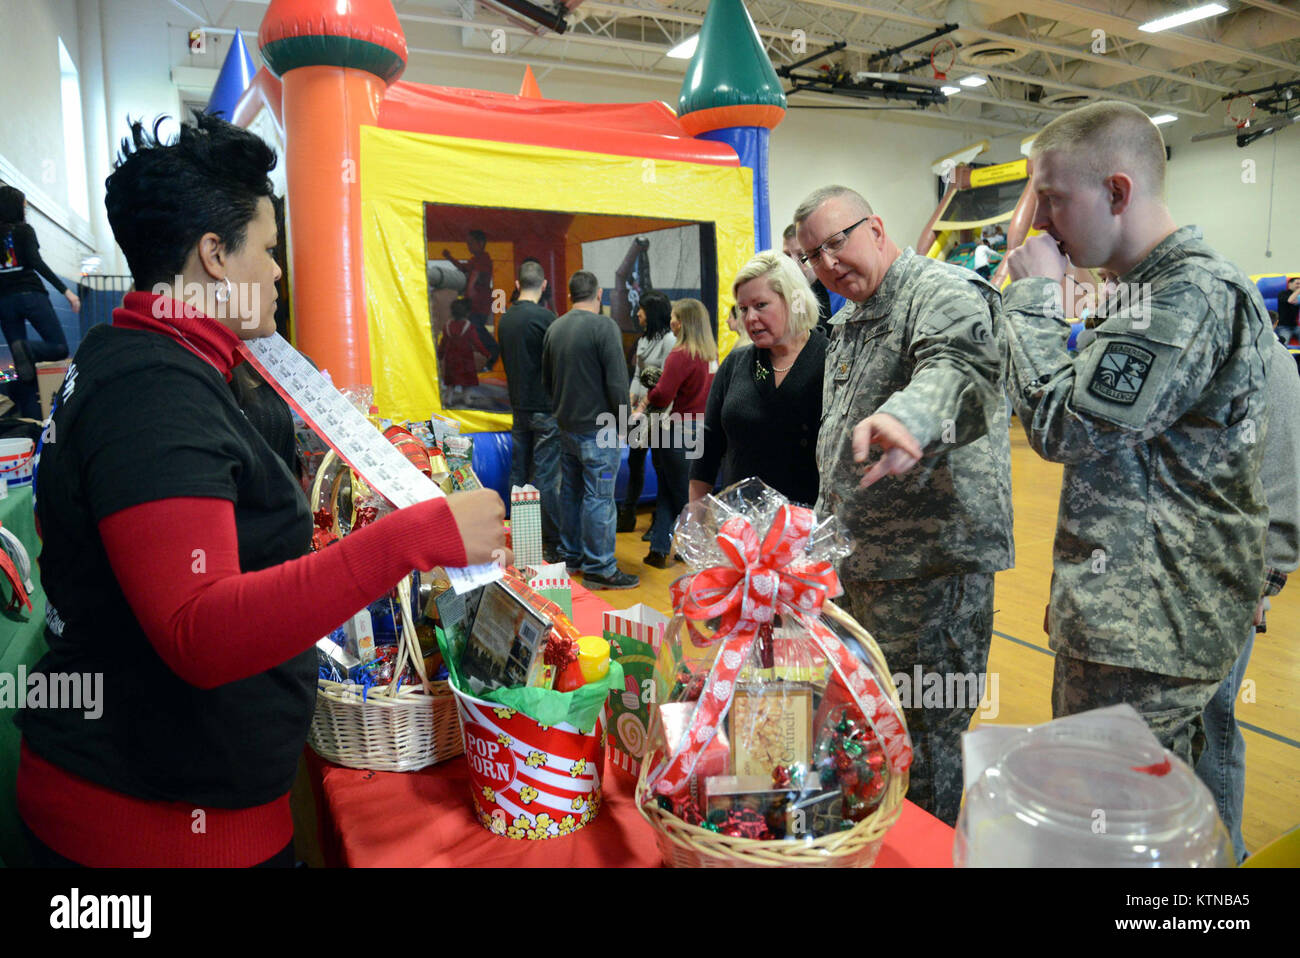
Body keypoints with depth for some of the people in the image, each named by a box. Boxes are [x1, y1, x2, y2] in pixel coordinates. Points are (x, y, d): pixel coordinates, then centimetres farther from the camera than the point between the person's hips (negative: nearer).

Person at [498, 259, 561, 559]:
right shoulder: (544, 317, -14)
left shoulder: (506, 319, 7)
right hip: (544, 408, -7)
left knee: (519, 475, 12)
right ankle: (555, 544, 1)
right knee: (546, 478, -4)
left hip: (518, 405, 7)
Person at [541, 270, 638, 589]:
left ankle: (571, 556, 28)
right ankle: (599, 568, 4)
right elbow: (617, 381, -17)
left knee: (571, 491, 17)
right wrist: (623, 421, -7)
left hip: (566, 426, 8)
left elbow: (546, 380, 17)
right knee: (598, 497, -2)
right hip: (598, 429, -8)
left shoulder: (554, 328, 8)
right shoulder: (604, 326, -15)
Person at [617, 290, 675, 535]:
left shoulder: (668, 340, -13)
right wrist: (630, 404, 3)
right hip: (640, 411, 8)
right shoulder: (643, 338, 11)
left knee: (661, 467, 1)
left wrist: (643, 408, -14)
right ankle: (627, 517, 26)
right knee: (634, 462, 14)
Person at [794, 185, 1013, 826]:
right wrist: (827, 530, 24)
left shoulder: (944, 292, -14)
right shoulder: (847, 322, 16)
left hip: (931, 568, -9)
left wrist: (909, 417, -59)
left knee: (921, 742, 1)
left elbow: (961, 370, -38)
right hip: (858, 559, 9)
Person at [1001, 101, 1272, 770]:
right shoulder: (1144, 287, 15)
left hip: (1149, 635, -10)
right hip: (1121, 614, 10)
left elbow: (1060, 424, -21)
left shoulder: (1194, 293, -17)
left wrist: (1033, 297, -11)